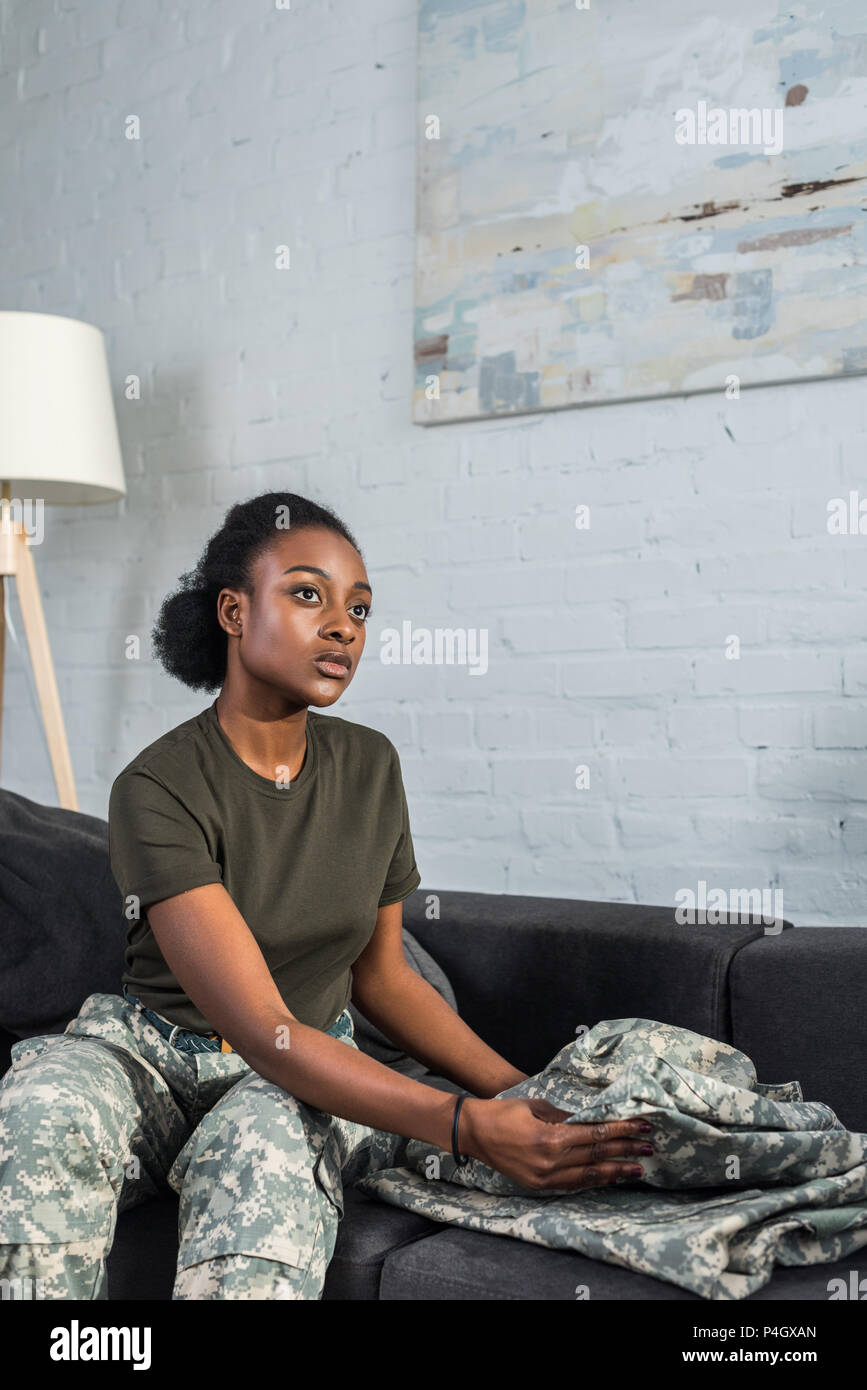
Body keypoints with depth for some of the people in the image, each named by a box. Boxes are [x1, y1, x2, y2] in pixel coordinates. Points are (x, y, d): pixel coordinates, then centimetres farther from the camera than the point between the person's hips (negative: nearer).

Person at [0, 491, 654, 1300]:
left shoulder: (369, 766, 1)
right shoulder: (159, 789, -17)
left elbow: (381, 975, 9)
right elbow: (261, 1027, -24)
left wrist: (528, 1094, -4)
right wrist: (468, 1126, -33)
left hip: (315, 1064, 3)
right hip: (155, 1050, -2)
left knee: (268, 1137, -35)